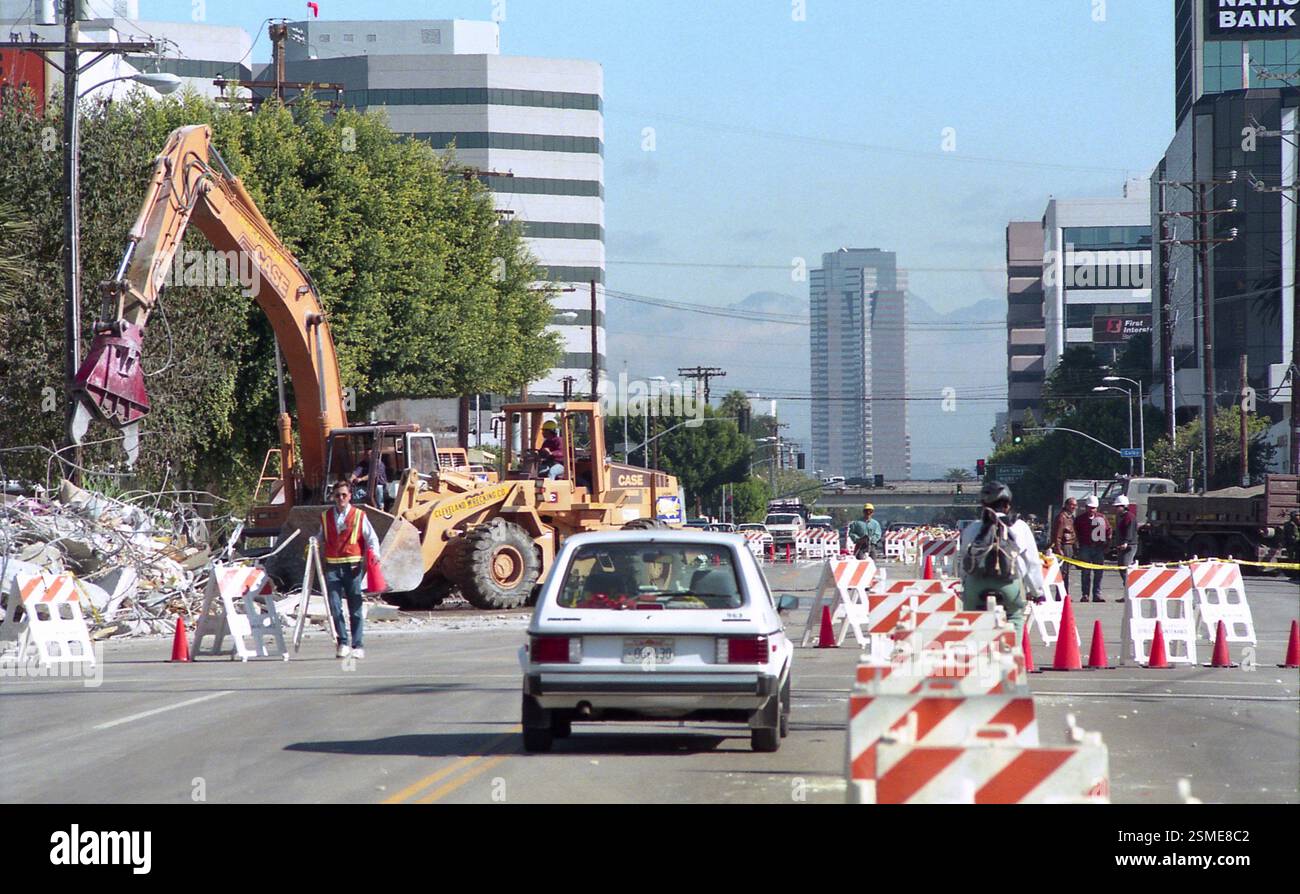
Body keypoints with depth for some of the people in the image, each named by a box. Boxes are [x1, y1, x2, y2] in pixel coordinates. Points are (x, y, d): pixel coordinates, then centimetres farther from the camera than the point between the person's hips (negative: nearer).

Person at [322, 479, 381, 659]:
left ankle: (357, 646, 6)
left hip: (353, 566, -2)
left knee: (355, 608, 1)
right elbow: (320, 537, 20)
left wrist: (374, 553, -12)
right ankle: (342, 643, 3)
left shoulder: (359, 516, 4)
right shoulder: (325, 516, 12)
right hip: (332, 566, 2)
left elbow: (371, 538, 3)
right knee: (334, 607, -5)